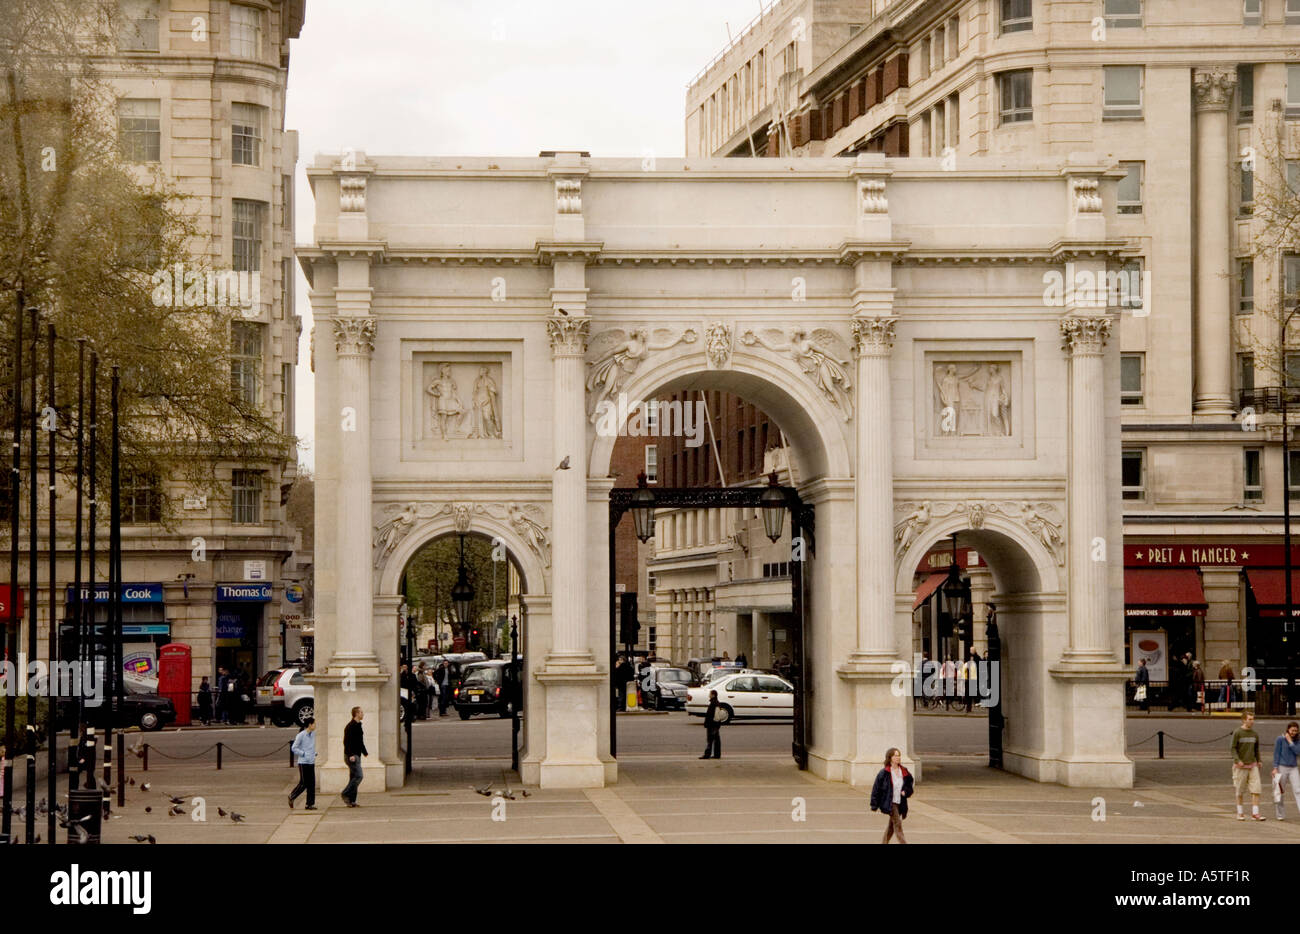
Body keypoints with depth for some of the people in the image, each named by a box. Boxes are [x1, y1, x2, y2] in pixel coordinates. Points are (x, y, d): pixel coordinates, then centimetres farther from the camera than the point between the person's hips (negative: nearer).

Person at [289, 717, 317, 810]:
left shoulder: (313, 734, 8)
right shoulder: (301, 735, -12)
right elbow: (294, 748, -9)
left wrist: (314, 754, 10)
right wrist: (304, 754, -14)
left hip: (311, 762, 6)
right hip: (303, 763, -6)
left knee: (312, 783, 3)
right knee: (303, 783, -4)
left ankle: (310, 804, 8)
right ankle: (291, 797, 18)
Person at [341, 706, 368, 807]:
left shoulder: (358, 726, 17)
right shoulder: (351, 726, -14)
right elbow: (347, 742, -21)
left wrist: (365, 752, 30)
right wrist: (351, 755, -27)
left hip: (356, 756, 10)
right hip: (351, 756, -10)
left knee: (354, 777, 8)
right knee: (358, 776, -15)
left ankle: (351, 801, 9)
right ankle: (345, 794, -9)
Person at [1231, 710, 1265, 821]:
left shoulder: (1255, 734, 9)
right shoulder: (1237, 733, -7)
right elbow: (1233, 748, -9)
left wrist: (1258, 761, 16)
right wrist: (1237, 761, -21)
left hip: (1252, 765, 4)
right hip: (1240, 766, -4)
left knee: (1256, 789, -7)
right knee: (1240, 791, 4)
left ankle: (1255, 813, -5)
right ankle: (1239, 813, 15)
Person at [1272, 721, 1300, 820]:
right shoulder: (1280, 739, -2)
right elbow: (1276, 754, -4)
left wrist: (1290, 742, -9)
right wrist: (1275, 768, -11)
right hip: (1282, 767, -3)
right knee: (1281, 792, 3)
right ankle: (1281, 815, 13)